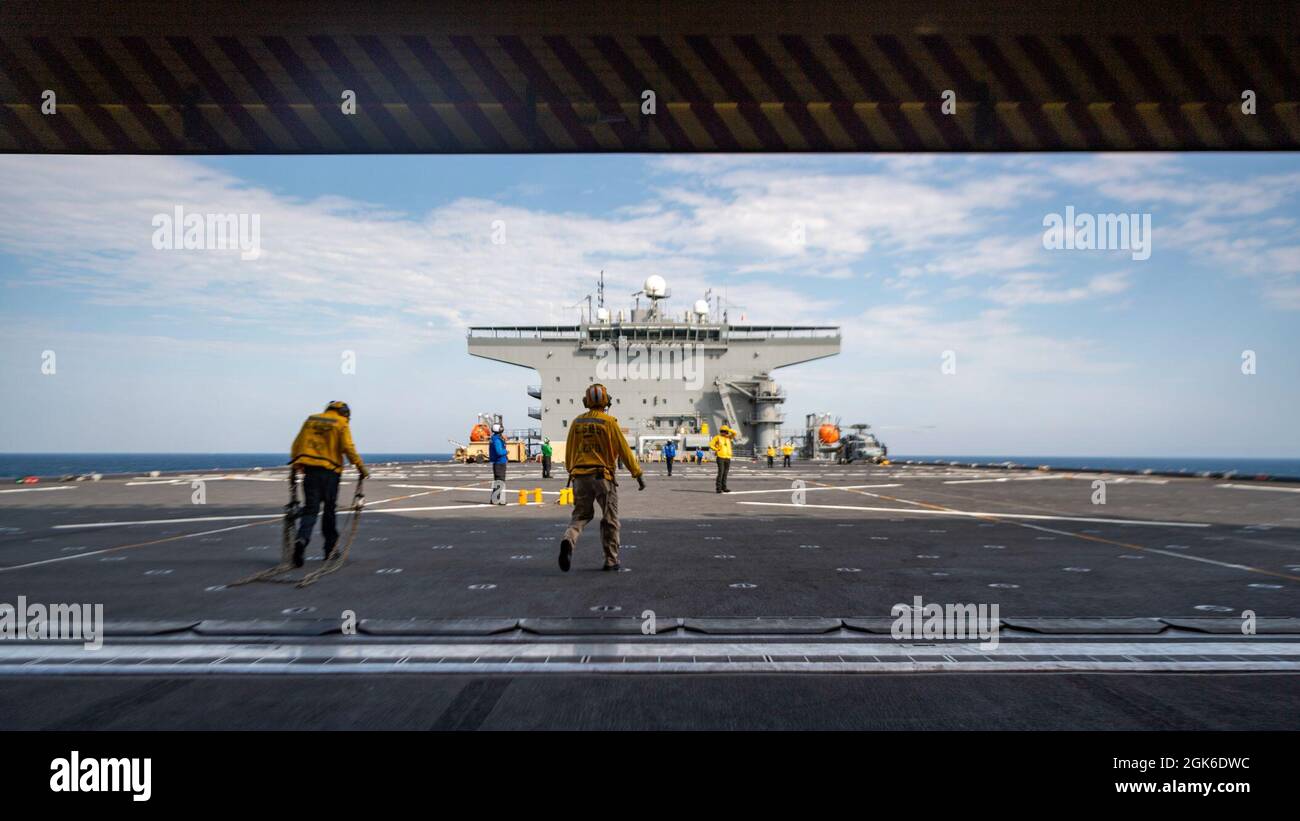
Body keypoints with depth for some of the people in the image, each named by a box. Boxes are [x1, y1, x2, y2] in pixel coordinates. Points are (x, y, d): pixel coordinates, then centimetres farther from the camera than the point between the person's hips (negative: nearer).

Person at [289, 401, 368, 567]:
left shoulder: (310, 420, 15)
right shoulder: (342, 424, 1)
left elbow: (297, 444, 14)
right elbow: (348, 448, -9)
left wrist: (295, 463, 22)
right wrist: (361, 467, -5)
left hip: (310, 469, 3)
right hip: (330, 471, -3)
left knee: (310, 508, 3)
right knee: (329, 509, 8)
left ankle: (302, 539, -22)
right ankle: (330, 550, 15)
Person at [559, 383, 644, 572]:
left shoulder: (577, 422, 6)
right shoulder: (609, 422, -8)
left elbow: (569, 451, 13)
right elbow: (624, 450, -7)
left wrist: (571, 472, 28)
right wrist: (638, 474, -1)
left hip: (580, 477, 4)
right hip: (603, 476, -4)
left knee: (581, 515, 12)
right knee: (610, 520, 8)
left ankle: (569, 540, -17)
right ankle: (611, 560, 11)